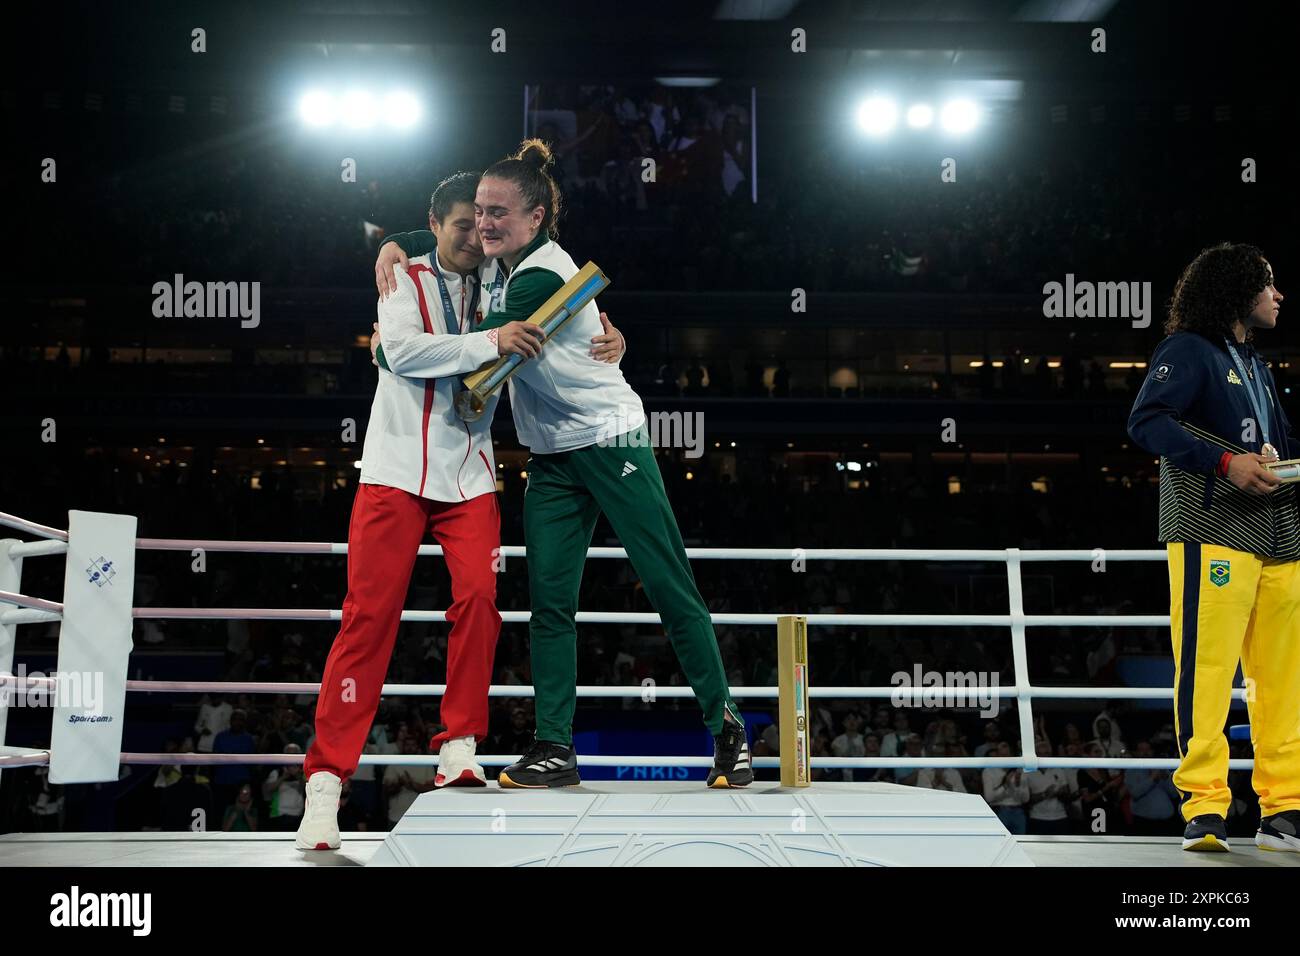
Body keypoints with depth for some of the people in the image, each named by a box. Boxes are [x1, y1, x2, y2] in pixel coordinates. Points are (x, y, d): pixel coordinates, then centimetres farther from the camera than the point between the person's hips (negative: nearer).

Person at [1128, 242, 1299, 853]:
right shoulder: (1189, 350, 2)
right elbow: (1146, 420, -12)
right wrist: (1225, 462, -19)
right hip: (1213, 533, -8)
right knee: (1207, 668, -11)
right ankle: (1203, 810, -8)